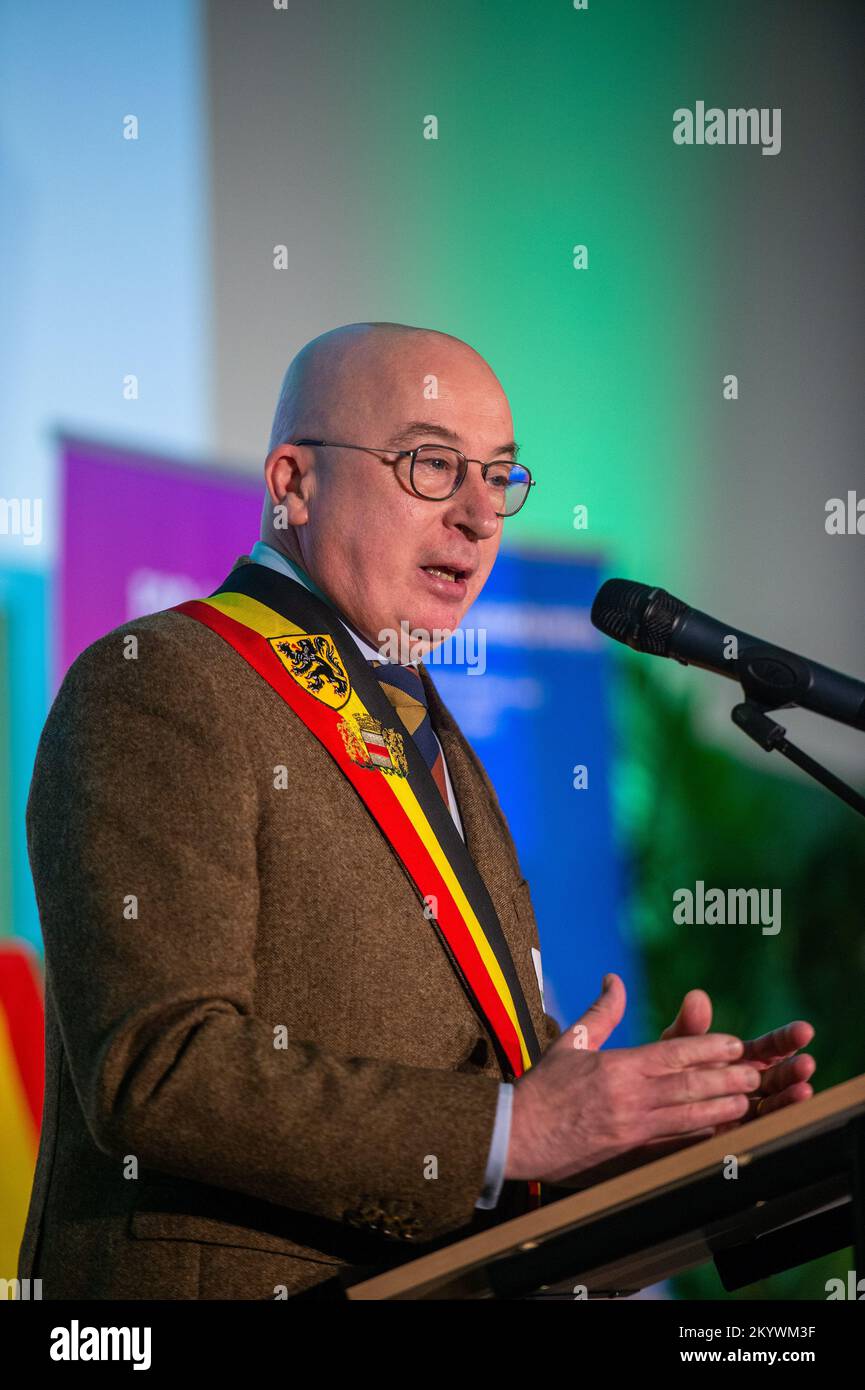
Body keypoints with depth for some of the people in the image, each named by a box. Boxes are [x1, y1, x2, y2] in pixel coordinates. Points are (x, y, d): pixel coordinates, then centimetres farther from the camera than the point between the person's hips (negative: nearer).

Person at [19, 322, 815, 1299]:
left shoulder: (424, 728, 20)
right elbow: (156, 1072, -18)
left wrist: (650, 1102, 1)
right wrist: (506, 1132, -20)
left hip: (449, 1285, 7)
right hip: (226, 1284, -7)